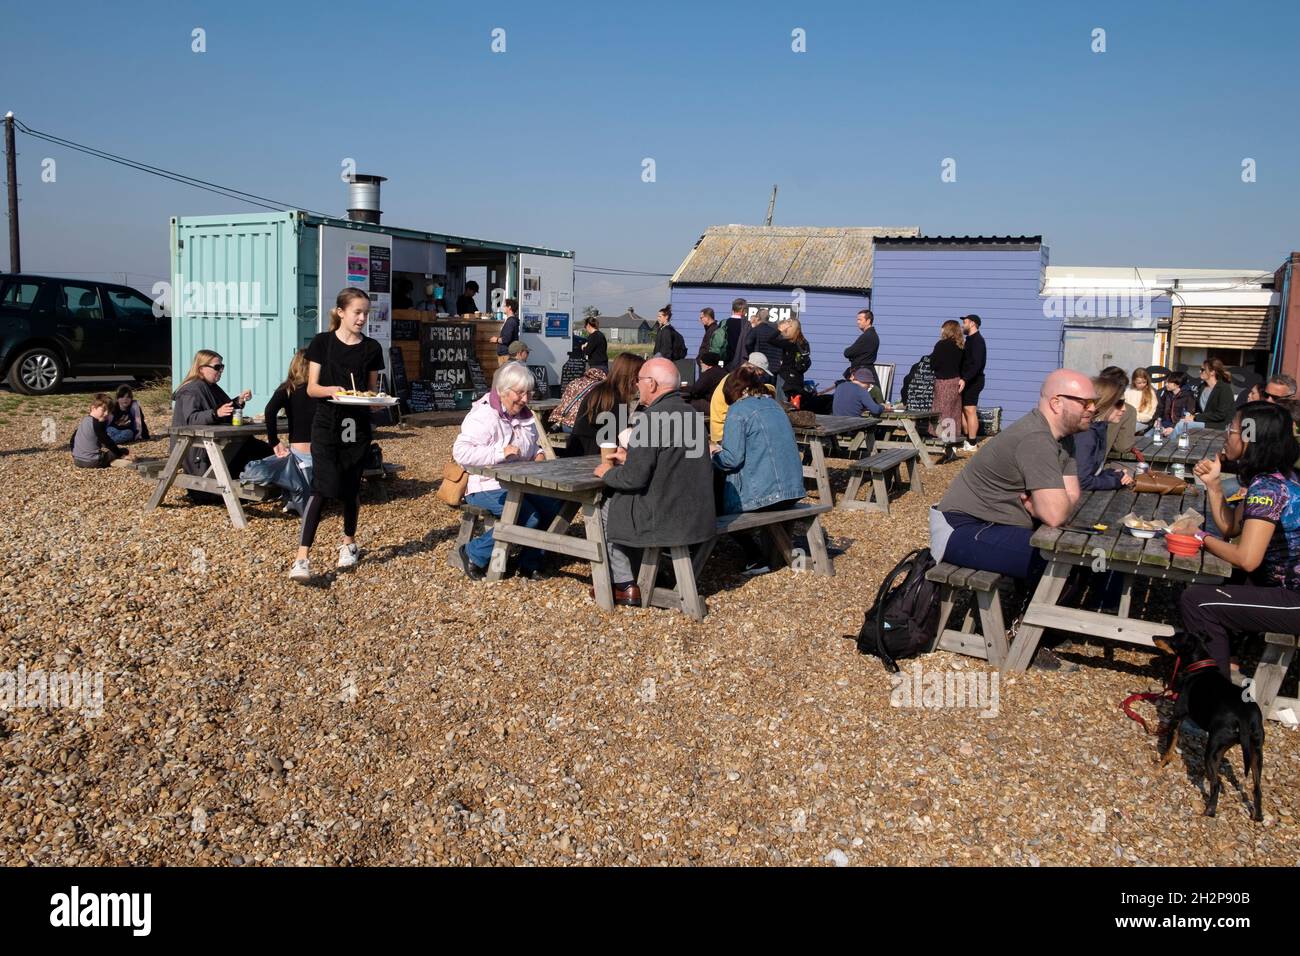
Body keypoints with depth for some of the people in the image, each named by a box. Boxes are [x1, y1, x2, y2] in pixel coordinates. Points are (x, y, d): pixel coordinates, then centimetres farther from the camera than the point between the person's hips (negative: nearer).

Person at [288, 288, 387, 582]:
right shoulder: (322, 342, -1)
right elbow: (312, 388, -3)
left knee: (351, 488, 11)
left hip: (358, 426, 3)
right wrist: (330, 390, -23)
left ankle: (349, 543, 33)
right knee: (322, 486, -14)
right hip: (327, 424, -3)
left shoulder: (372, 348, 5)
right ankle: (302, 557, -16)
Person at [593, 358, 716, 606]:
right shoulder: (690, 413, 7)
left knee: (604, 510, 14)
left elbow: (634, 478, -20)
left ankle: (625, 586, 18)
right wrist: (629, 458, 23)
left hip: (667, 518, -8)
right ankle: (631, 574, 33)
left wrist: (607, 473, 0)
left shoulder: (653, 418, -20)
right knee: (622, 502, 27)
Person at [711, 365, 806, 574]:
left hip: (763, 494, -8)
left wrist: (713, 455, 7)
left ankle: (755, 558, 9)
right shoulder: (773, 404, 17)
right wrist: (722, 449, 28)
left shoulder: (739, 410, -7)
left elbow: (732, 459, -15)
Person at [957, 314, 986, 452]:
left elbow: (976, 363, -24)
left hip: (973, 381, -10)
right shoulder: (971, 339, 19)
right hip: (967, 380, 10)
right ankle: (967, 438, 21)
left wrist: (965, 379, -31)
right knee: (962, 409, 14)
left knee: (970, 410, -9)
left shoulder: (977, 340, -14)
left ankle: (972, 443, -7)